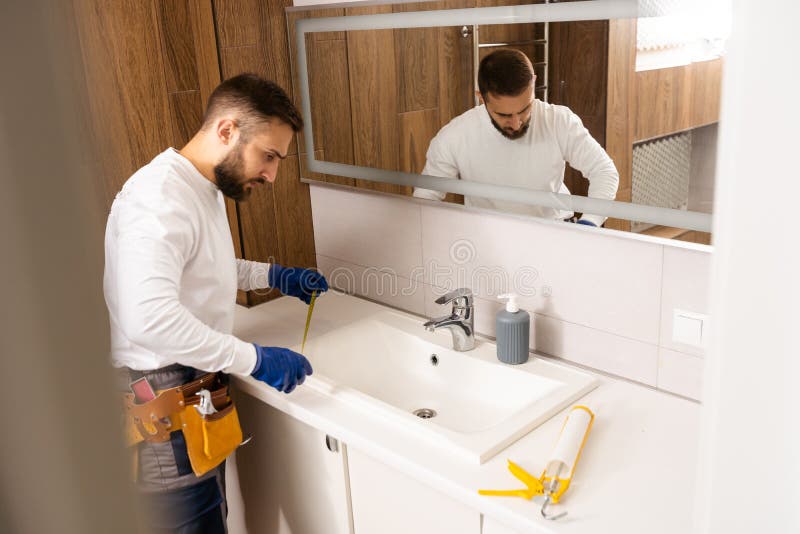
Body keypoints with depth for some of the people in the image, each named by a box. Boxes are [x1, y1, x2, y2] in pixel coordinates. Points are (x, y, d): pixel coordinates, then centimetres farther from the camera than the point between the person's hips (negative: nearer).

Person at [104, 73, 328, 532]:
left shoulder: (205, 188, 10)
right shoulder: (158, 197, -22)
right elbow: (149, 317, -34)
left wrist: (275, 276, 15)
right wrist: (254, 359, -29)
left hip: (196, 388, 10)